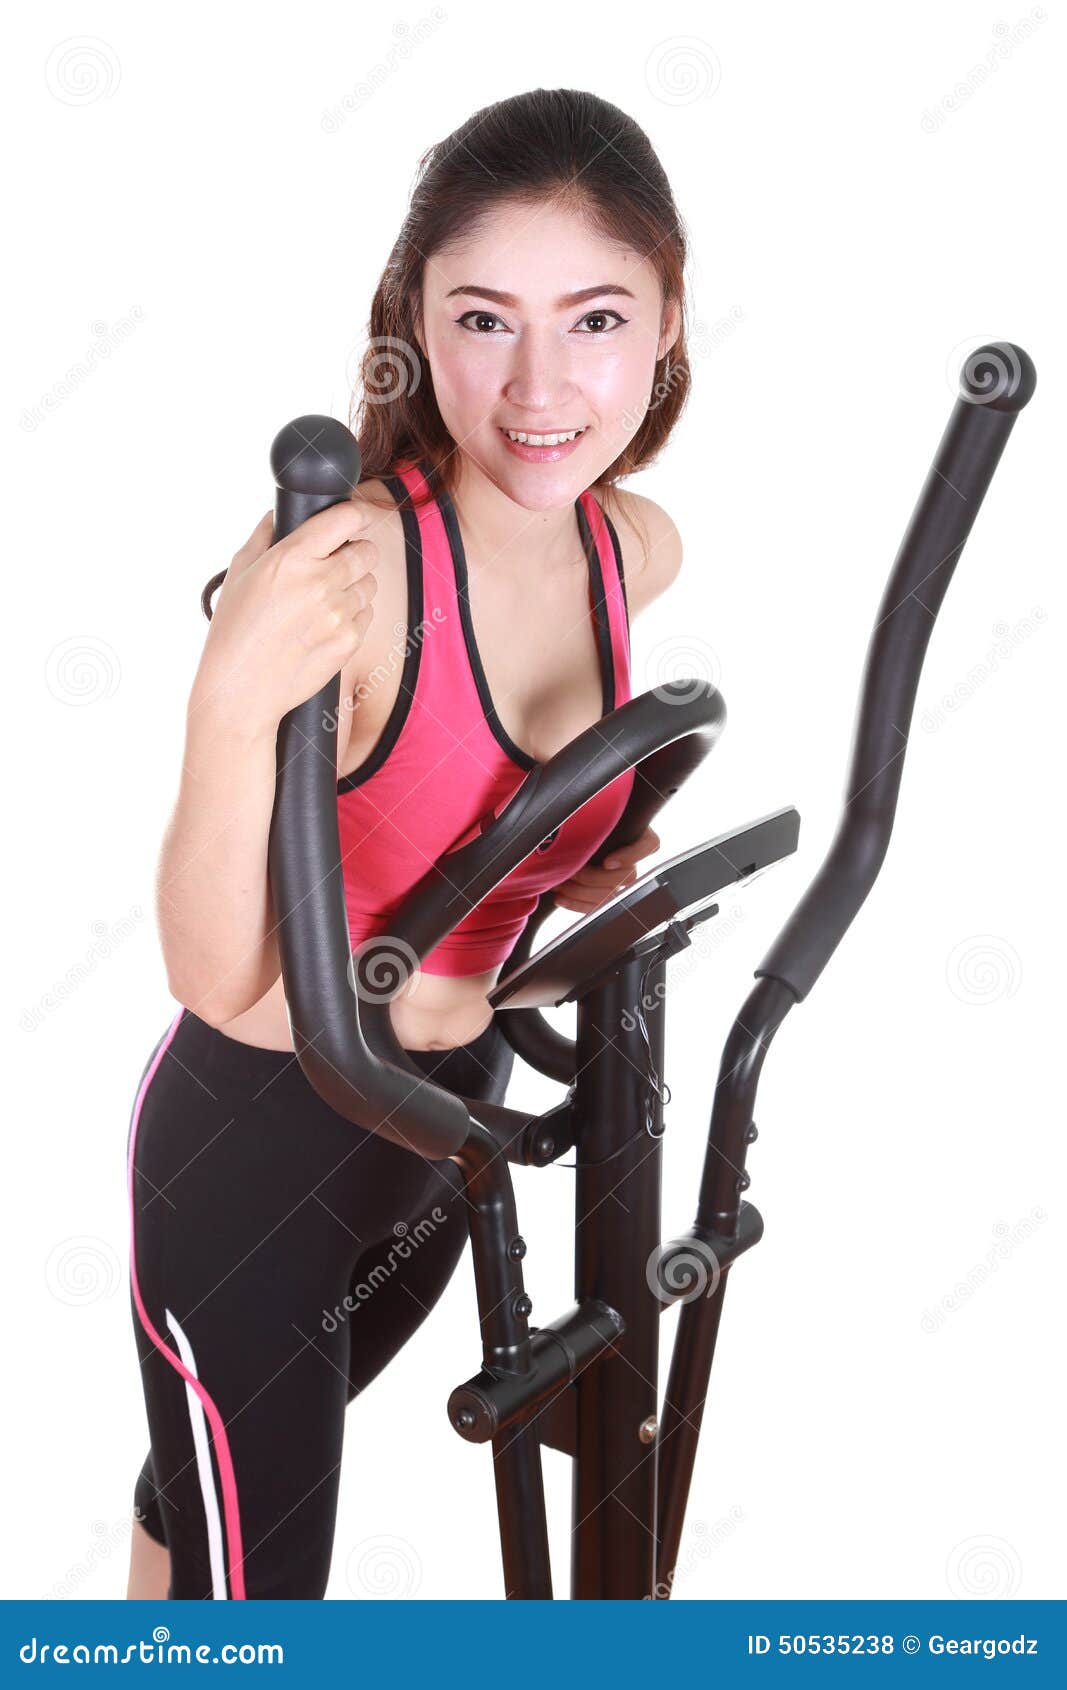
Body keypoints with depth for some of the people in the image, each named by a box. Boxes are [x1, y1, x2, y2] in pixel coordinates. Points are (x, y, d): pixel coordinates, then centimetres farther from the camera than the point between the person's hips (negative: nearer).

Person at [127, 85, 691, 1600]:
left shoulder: (637, 553, -8)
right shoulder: (338, 564, -30)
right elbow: (216, 976, -30)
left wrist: (580, 858, -1)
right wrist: (231, 701, -43)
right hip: (250, 1147, -6)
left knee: (233, 1482, 31)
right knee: (246, 1582, 11)